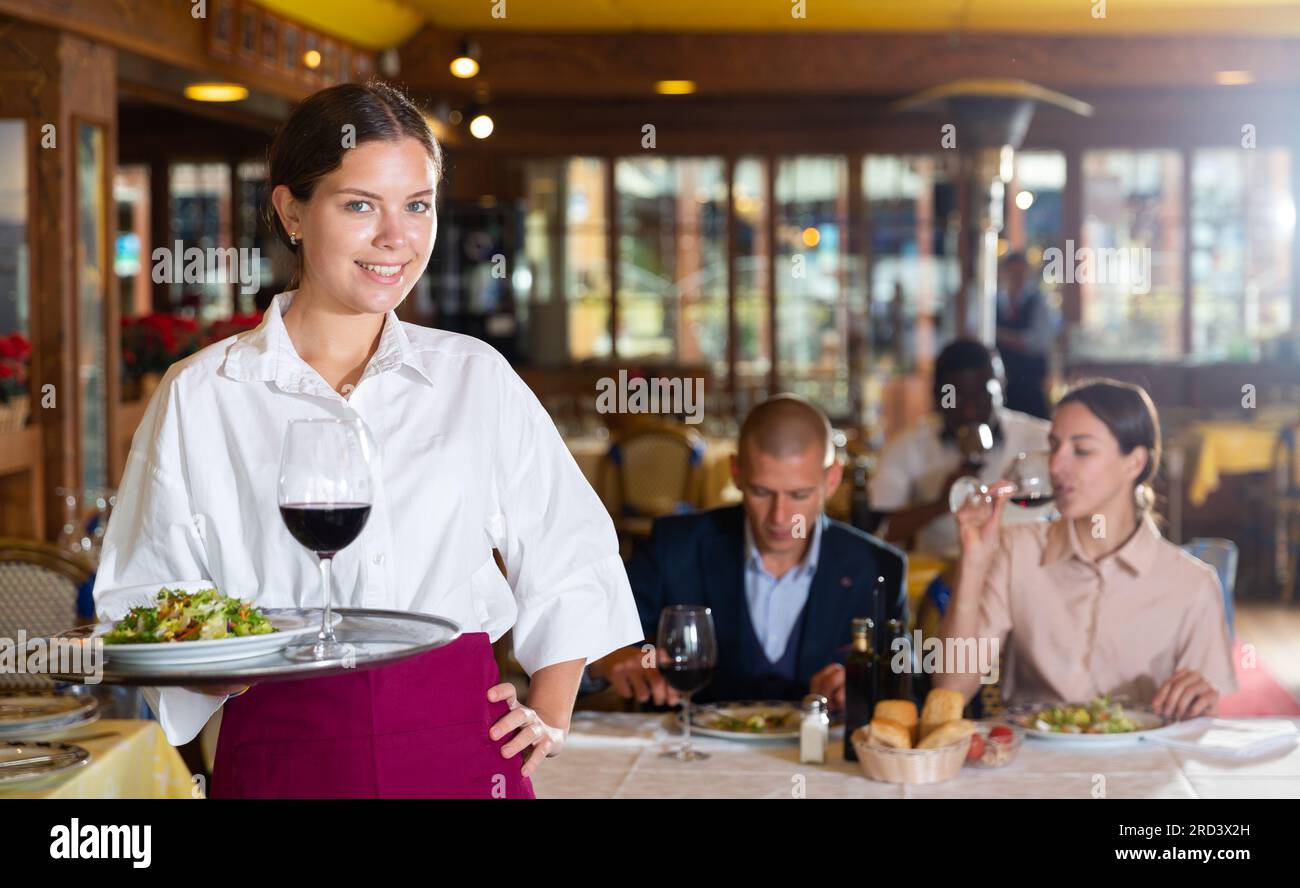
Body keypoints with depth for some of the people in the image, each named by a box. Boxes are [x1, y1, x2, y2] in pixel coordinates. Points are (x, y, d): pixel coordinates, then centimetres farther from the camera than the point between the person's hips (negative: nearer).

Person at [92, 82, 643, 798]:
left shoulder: (475, 377, 7)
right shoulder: (199, 396, 1)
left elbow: (571, 550, 17)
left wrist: (550, 717, 10)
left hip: (462, 754, 1)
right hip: (281, 758, -1)